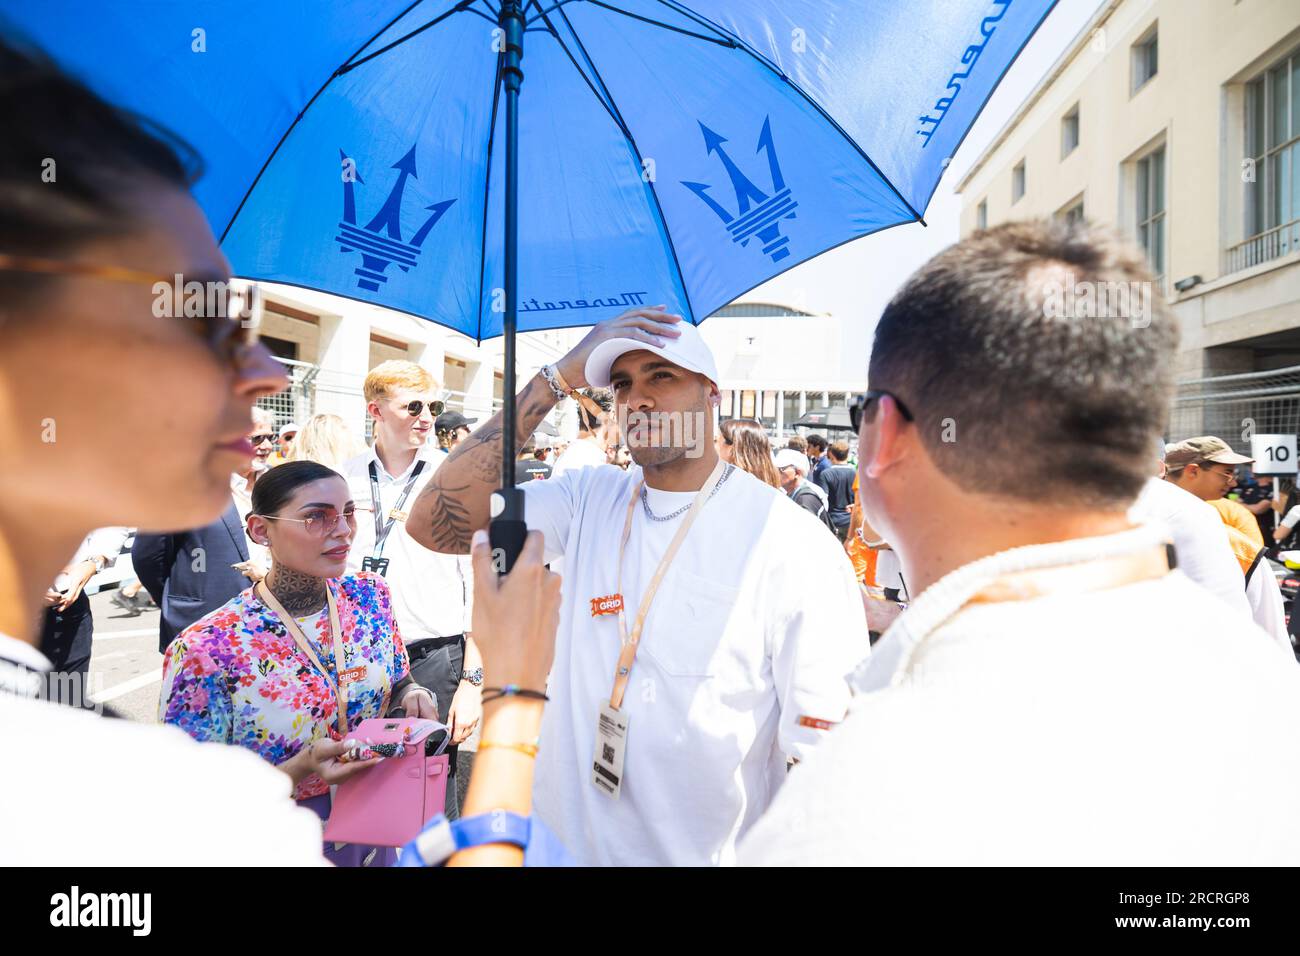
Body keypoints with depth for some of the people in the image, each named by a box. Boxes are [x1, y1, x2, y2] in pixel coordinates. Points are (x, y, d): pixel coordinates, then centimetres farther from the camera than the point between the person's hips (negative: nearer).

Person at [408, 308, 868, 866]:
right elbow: (433, 523, -15)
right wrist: (556, 380, -18)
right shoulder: (587, 501, -3)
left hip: (706, 853, -3)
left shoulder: (794, 546, -16)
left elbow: (827, 751, -15)